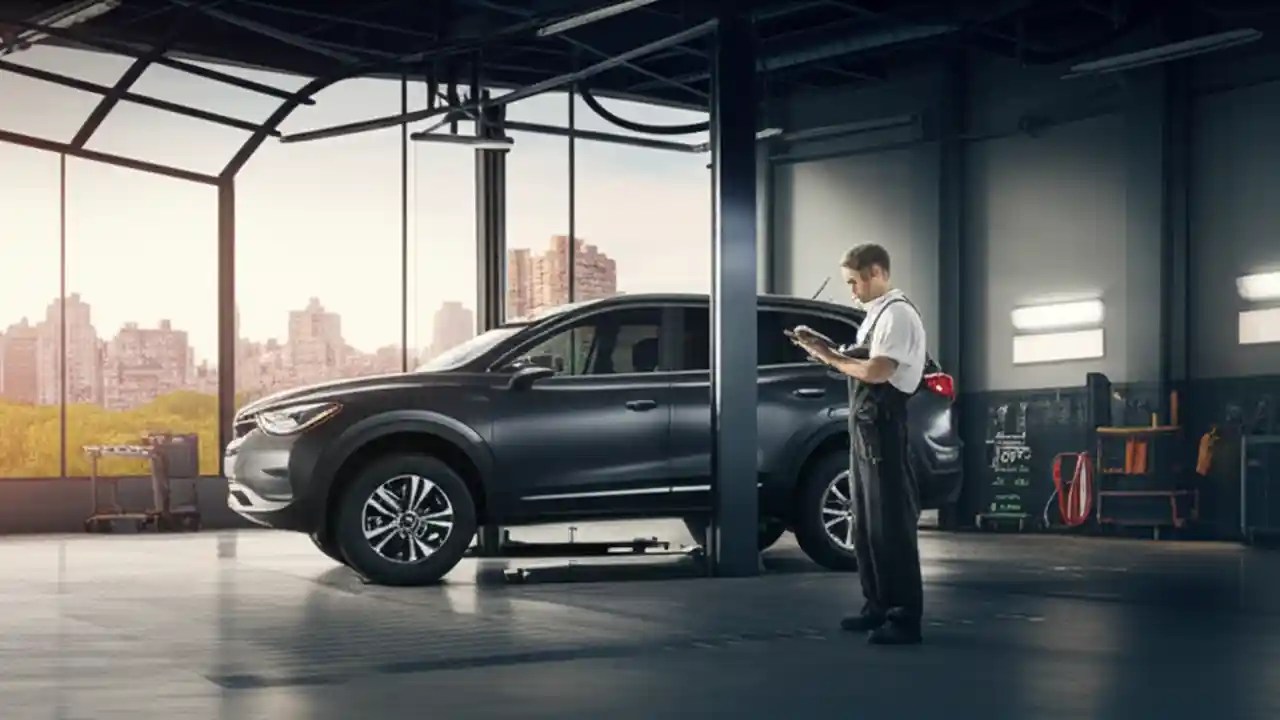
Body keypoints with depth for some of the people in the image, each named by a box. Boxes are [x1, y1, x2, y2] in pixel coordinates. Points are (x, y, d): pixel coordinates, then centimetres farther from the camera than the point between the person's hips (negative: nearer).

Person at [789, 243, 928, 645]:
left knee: (892, 523, -10)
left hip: (882, 424, -10)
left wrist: (831, 358, -12)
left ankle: (906, 618, -9)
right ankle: (878, 607, 20)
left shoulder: (897, 314, -12)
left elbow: (877, 372, -21)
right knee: (867, 523, 13)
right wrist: (825, 349, 3)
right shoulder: (877, 314, 19)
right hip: (864, 424, 10)